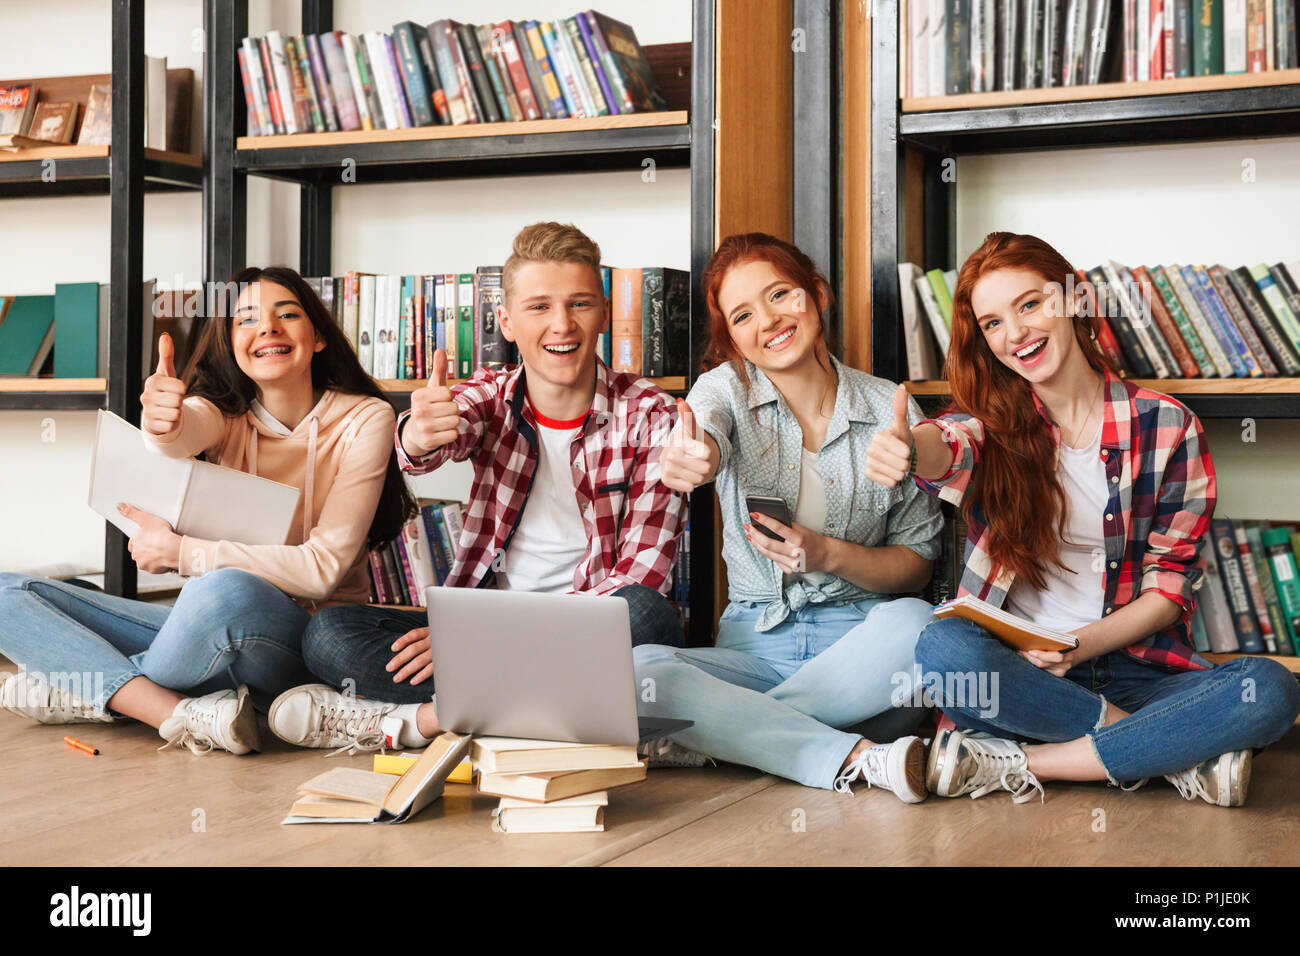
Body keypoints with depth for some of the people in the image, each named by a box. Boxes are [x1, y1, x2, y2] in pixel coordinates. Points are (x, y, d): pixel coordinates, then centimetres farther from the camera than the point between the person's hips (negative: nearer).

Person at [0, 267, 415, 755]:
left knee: (228, 592, -40)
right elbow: (185, 434, -25)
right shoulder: (225, 415, 2)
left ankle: (101, 690, -11)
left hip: (310, 640, -5)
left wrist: (181, 551, -19)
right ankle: (184, 716, -25)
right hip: (212, 627, 5)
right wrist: (163, 422, -50)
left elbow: (325, 567, -16)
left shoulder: (365, 420, -7)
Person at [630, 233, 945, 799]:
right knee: (638, 671, -28)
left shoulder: (890, 411, 2)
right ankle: (859, 759, -31)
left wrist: (829, 555, -14)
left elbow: (918, 563, 5)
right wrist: (686, 459, -49)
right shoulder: (727, 388, 3)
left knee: (913, 624, -35)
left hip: (860, 645, 0)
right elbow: (705, 438, -23)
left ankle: (722, 738, -20)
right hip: (754, 647, 1)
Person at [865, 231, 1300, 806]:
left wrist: (1083, 645, -14)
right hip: (1009, 668, 0)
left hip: (1126, 664, 0)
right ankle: (1172, 755, -19)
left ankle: (1019, 764, -22)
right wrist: (906, 448, -46)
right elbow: (949, 447, -21)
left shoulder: (1165, 425, 4)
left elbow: (1172, 583, 3)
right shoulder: (994, 423, 6)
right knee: (942, 648, -34)